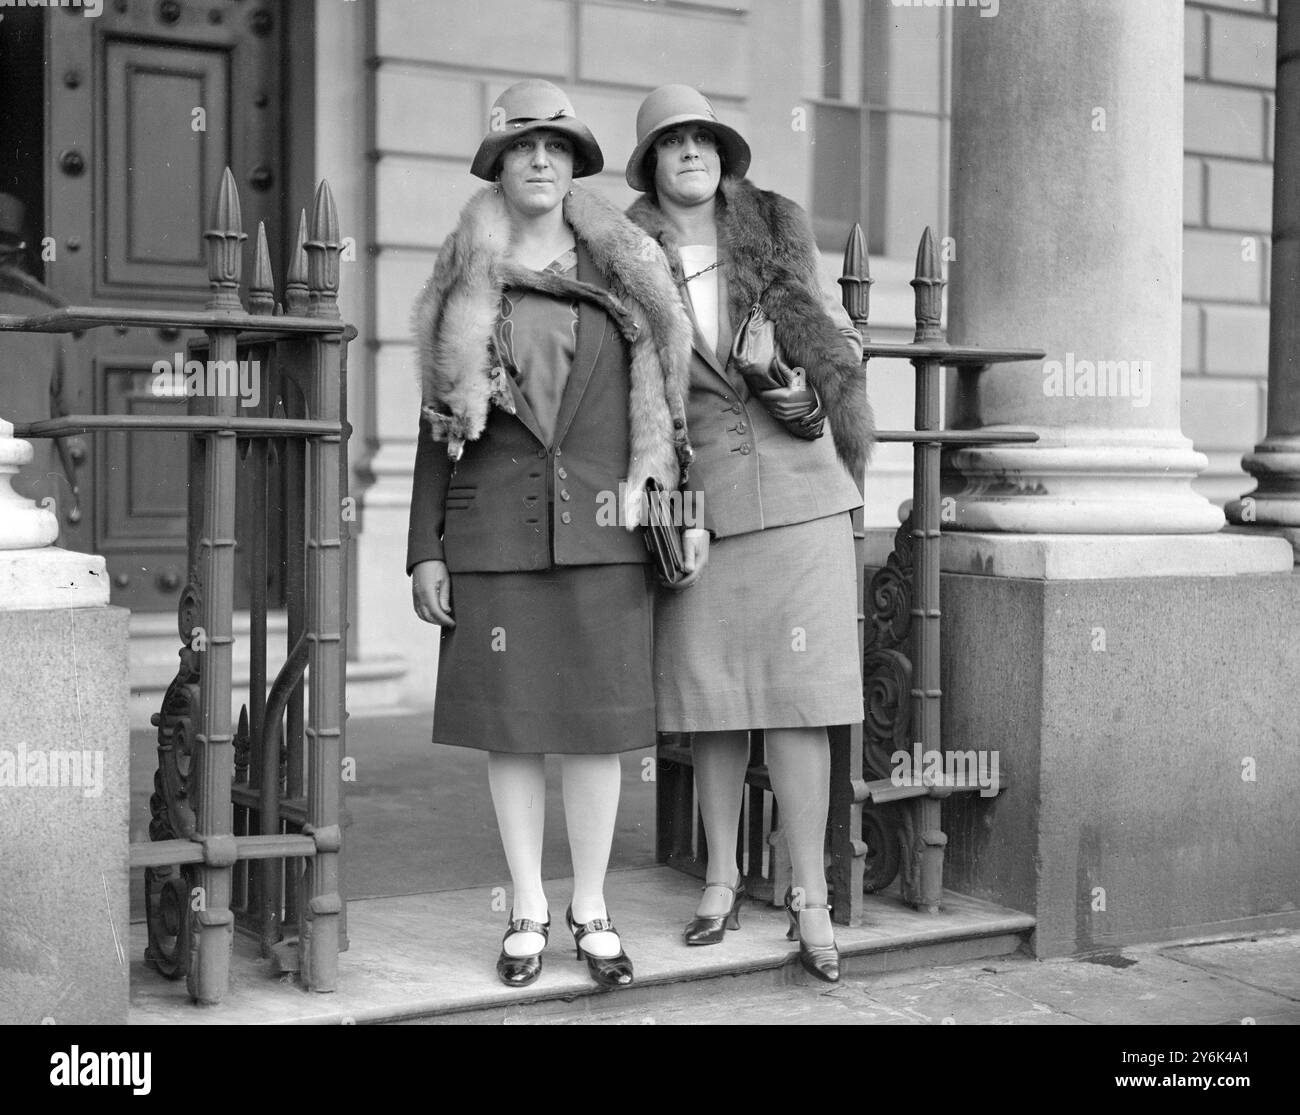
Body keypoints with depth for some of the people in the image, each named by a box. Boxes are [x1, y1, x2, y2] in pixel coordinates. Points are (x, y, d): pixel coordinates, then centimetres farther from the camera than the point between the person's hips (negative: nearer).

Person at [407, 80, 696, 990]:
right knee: (510, 720, 4)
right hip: (496, 530, 0)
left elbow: (660, 399, 9)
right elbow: (439, 422, 7)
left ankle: (592, 910, 16)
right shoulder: (465, 285, 7)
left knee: (600, 718, 2)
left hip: (602, 529, 0)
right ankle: (528, 912, 18)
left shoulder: (624, 273, 7)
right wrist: (425, 550, 1)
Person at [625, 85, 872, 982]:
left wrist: (810, 389, -1)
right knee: (711, 701, 8)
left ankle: (811, 897, 6)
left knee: (796, 696, -2)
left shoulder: (777, 235, 6)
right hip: (696, 500, 0)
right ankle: (722, 878, 24)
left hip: (797, 494, 0)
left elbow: (840, 339, 17)